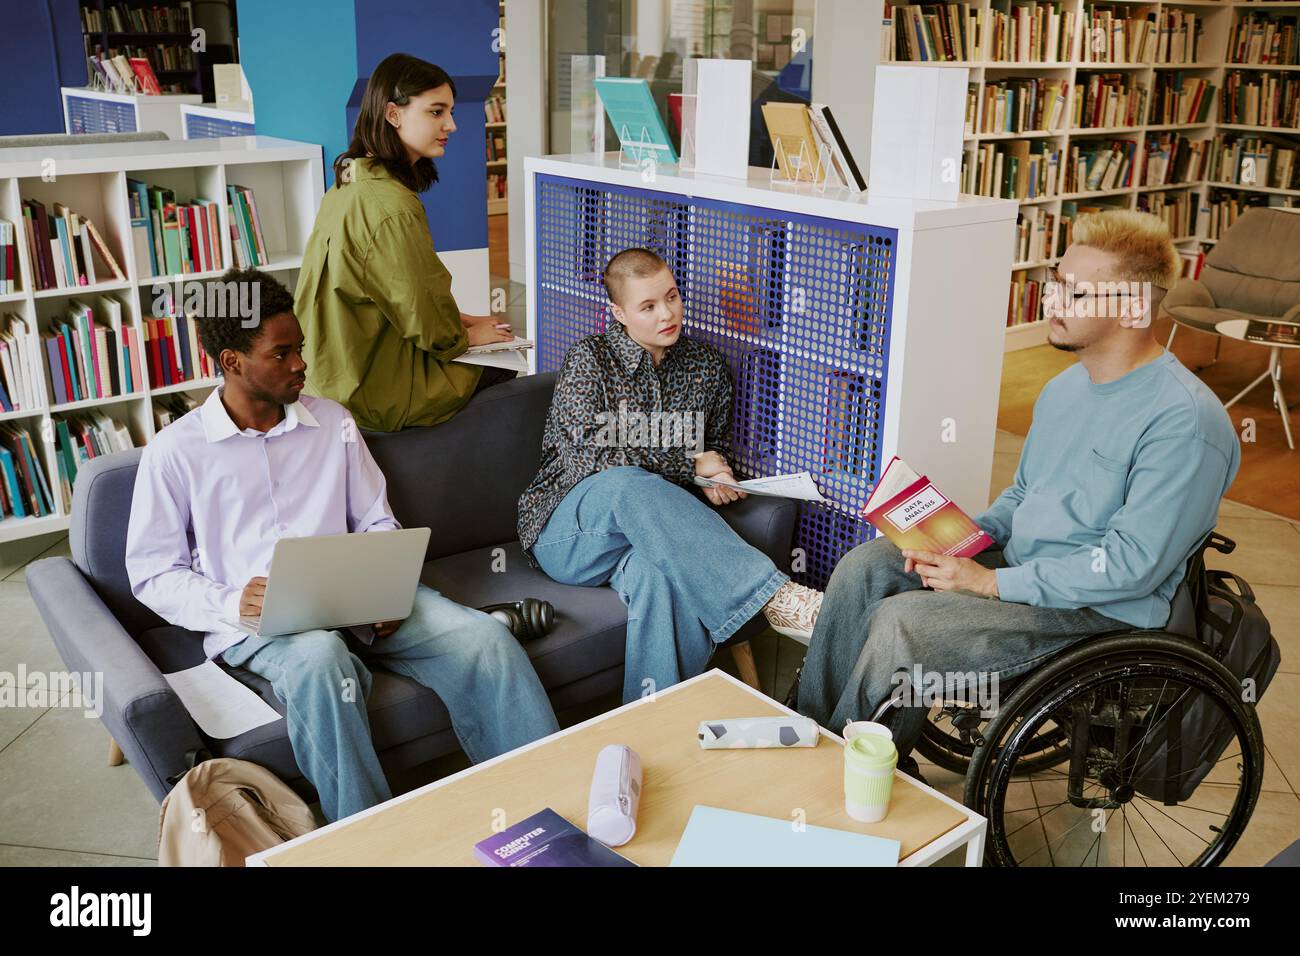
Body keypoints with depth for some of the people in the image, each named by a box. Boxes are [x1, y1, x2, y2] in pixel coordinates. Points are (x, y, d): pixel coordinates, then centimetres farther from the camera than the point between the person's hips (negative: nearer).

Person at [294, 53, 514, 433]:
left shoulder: (350, 181, 5)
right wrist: (466, 337, -1)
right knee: (502, 367, 8)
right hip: (375, 394, -9)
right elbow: (424, 318, -20)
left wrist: (454, 319, 10)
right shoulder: (391, 205, -26)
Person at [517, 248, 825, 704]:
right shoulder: (589, 357, 0)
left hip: (648, 527, 2)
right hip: (568, 528, -2)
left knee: (661, 576, -38)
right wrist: (688, 464, -13)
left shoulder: (706, 366, 12)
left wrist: (717, 480, -2)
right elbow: (587, 454, -13)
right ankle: (775, 598, -47)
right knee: (628, 485, -39)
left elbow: (715, 448, 24)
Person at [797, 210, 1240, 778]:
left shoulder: (1185, 421, -21)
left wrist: (992, 583, -22)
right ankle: (812, 731, 3)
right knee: (863, 567, -6)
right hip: (1015, 563, 9)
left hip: (1101, 611, -8)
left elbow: (1133, 566, -24)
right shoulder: (1066, 386, 9)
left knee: (901, 621, -24)